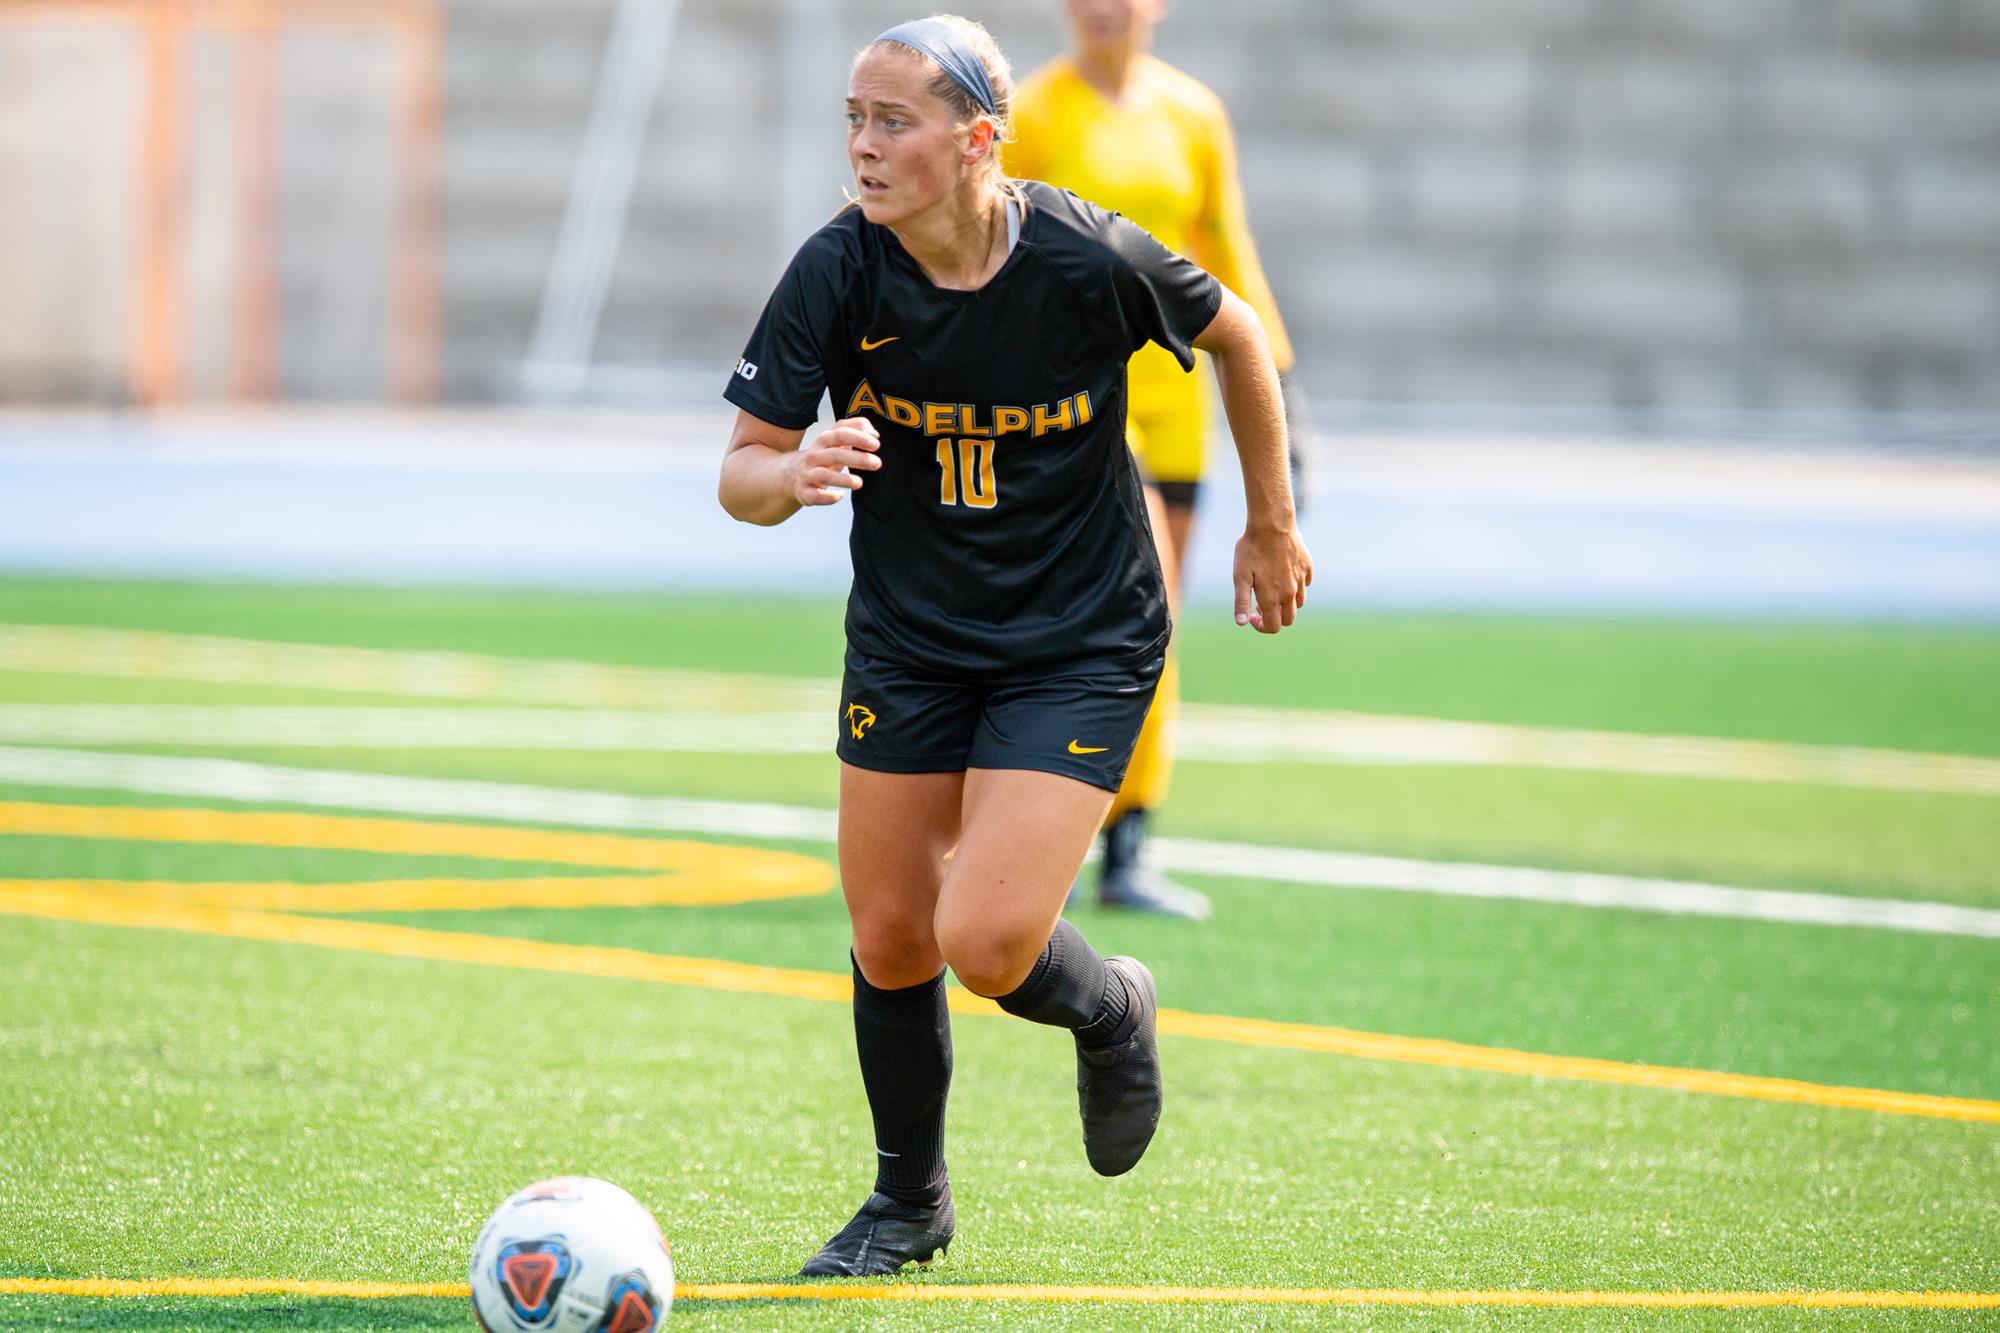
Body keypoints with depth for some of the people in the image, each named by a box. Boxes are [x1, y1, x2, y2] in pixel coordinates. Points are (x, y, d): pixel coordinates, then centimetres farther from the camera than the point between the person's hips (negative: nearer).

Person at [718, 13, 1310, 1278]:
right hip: (907, 640, 3)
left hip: (1082, 644, -3)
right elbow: (741, 473, -14)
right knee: (891, 942, 7)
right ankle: (911, 1202, 31)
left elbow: (1236, 333, 0)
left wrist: (1273, 526, 10)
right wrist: (796, 476, -39)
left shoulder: (1091, 261, -21)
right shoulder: (838, 273, -16)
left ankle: (1111, 1009, 20)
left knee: (986, 944, -16)